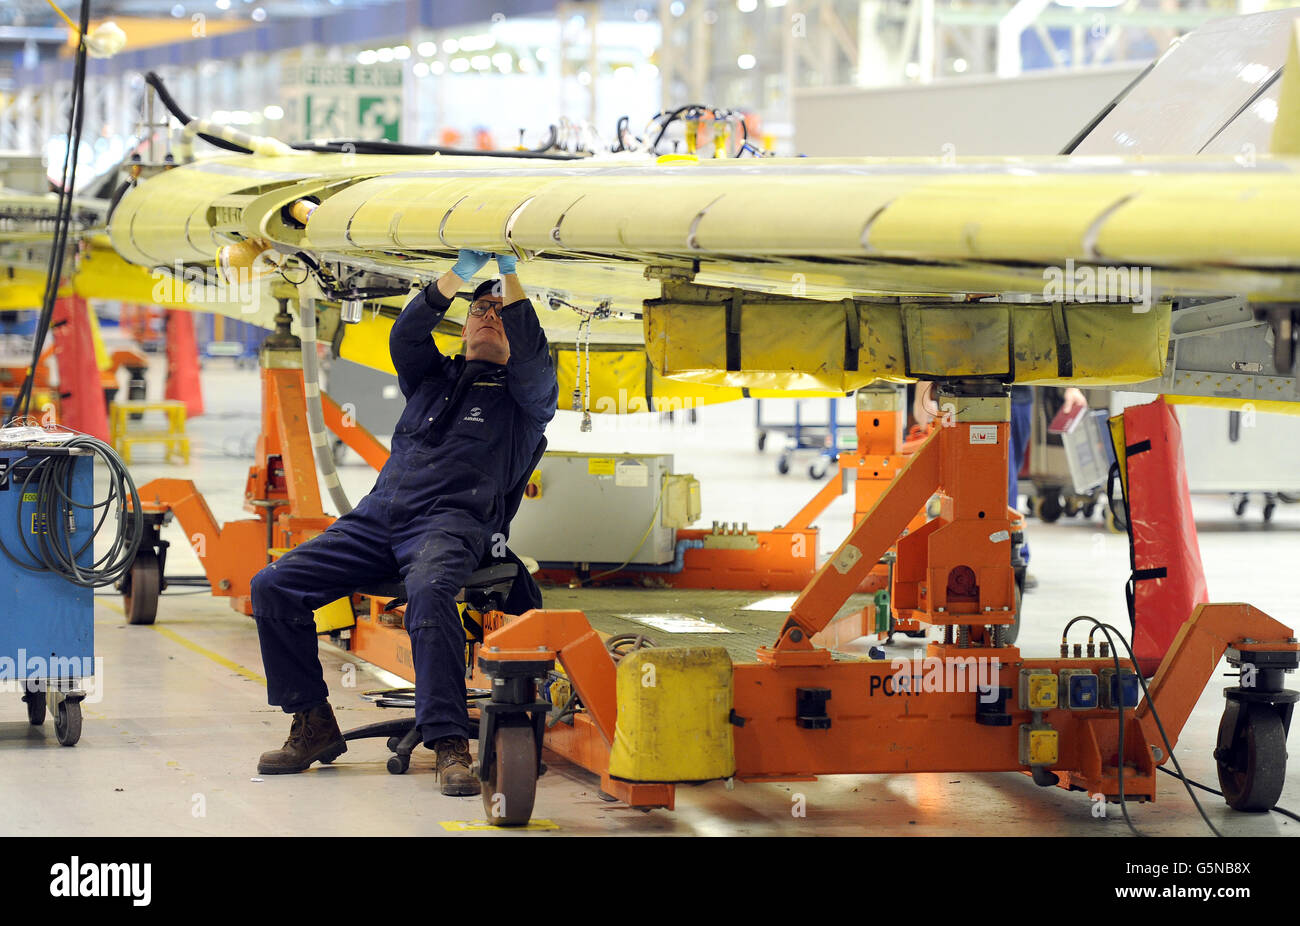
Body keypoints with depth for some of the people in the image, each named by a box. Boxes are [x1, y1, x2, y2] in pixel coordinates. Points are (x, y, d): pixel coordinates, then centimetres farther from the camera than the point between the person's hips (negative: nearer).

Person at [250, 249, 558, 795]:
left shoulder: (521, 394, 16)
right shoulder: (433, 376, 27)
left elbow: (532, 356, -5)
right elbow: (406, 336, 8)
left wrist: (510, 274, -7)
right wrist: (459, 273, -1)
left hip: (452, 520, -5)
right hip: (378, 516, 5)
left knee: (428, 590, -41)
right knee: (273, 587, -11)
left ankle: (450, 745, -45)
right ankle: (314, 727, -3)